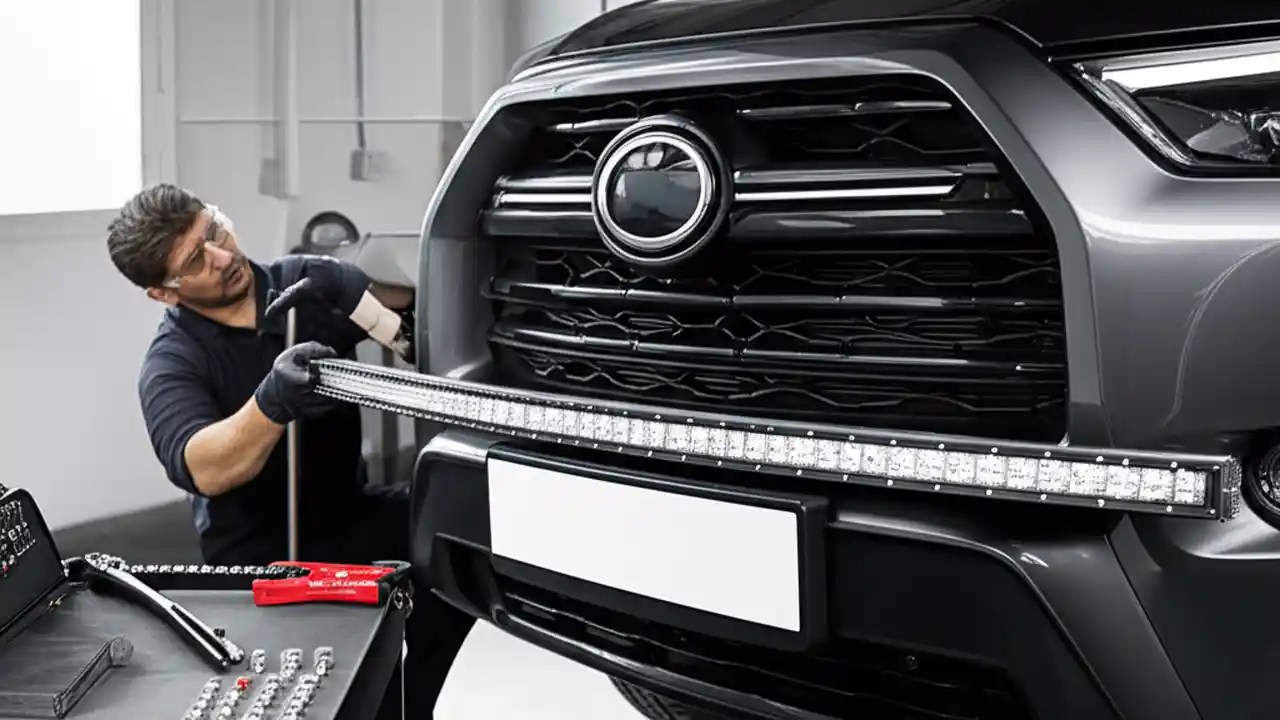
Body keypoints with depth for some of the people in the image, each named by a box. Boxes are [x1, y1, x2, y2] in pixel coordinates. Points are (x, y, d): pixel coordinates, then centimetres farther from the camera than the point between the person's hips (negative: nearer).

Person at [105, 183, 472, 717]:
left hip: (348, 512, 5)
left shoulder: (309, 281, -1)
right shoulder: (171, 363, -13)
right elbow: (203, 471, -31)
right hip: (259, 556, -5)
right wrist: (272, 403, -47)